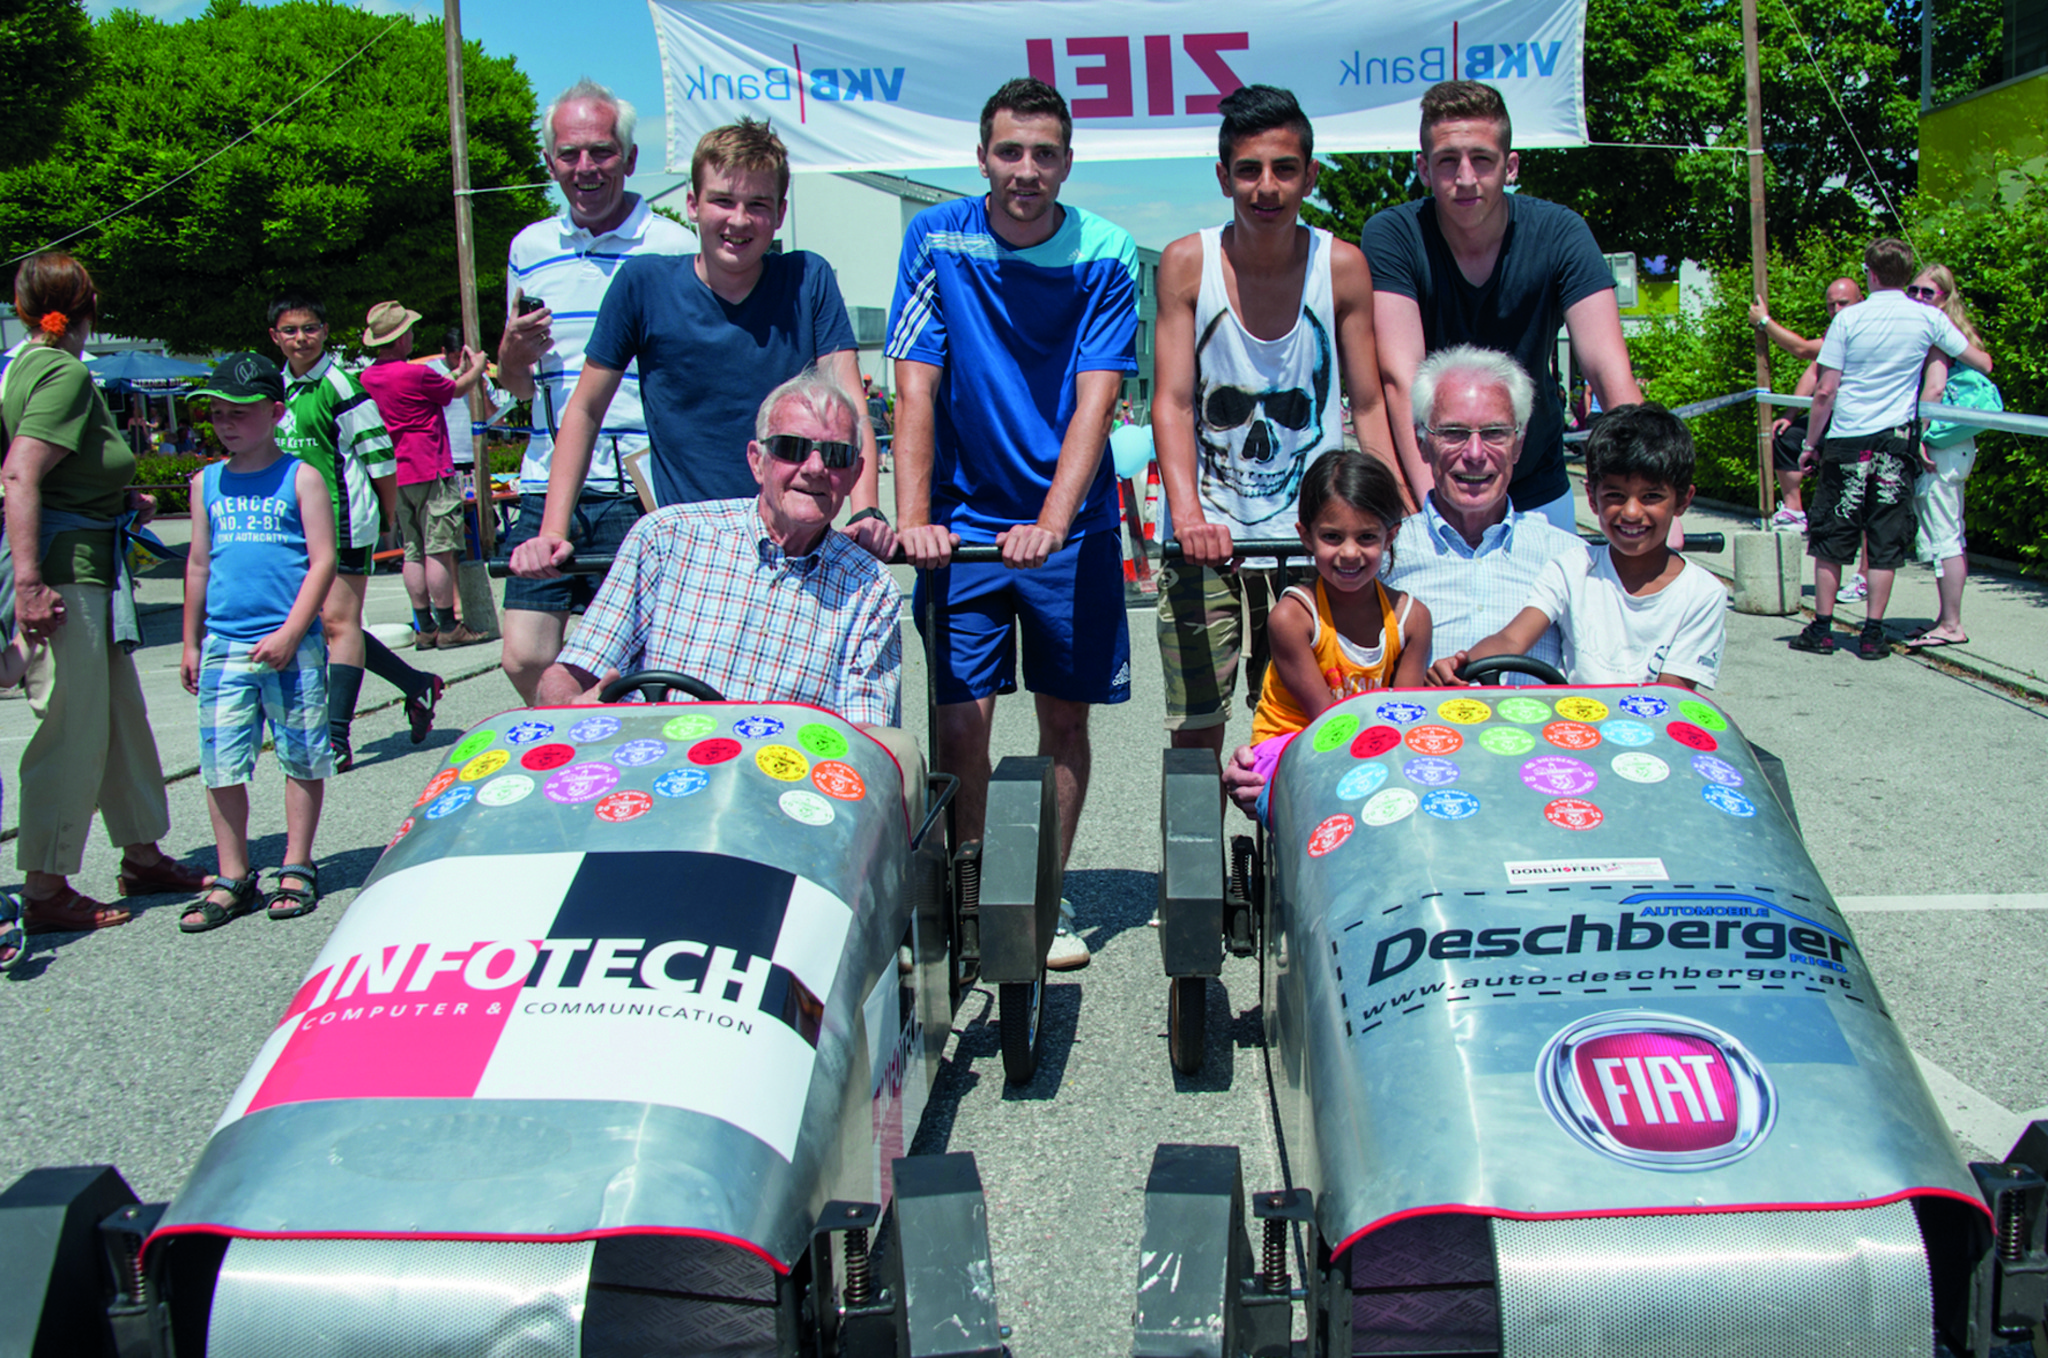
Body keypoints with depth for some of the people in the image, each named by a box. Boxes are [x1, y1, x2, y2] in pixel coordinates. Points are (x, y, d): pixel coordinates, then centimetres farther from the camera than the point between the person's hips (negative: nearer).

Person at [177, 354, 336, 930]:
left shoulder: (300, 478, 0)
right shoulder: (207, 483, 12)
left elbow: (323, 561, -5)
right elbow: (198, 564, 18)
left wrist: (291, 633, -13)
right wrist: (191, 643, 16)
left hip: (291, 645, -3)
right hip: (224, 645, 4)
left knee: (301, 758, 5)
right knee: (221, 764, 2)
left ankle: (297, 870, 16)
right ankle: (232, 878, 12)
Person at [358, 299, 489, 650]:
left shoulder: (368, 377, 9)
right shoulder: (414, 375, -15)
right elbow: (457, 390, 2)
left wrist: (460, 372, 29)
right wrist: (477, 368, 22)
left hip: (397, 474, 8)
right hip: (431, 471, -8)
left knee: (413, 553, 8)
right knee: (438, 550, -5)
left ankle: (424, 627, 10)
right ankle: (448, 627, -4)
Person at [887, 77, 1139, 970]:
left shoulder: (1104, 255, -6)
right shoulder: (937, 241, -4)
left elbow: (1095, 398, -14)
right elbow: (916, 387, -7)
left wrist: (1052, 522, -26)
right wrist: (912, 517, -18)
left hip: (1068, 520, 0)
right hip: (962, 518, 0)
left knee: (1065, 713, 5)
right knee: (961, 719, -4)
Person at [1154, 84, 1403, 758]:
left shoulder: (1342, 267, -2)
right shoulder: (1187, 263, -4)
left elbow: (1369, 404, 1)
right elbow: (1172, 401, -8)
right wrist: (1187, 512, -22)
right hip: (1205, 534, -1)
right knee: (1194, 733, 1)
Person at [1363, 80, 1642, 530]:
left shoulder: (1559, 233, -12)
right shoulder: (1392, 235, -16)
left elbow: (1610, 370, -21)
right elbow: (1402, 376, -26)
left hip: (1537, 490, 2)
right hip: (1427, 485, -1)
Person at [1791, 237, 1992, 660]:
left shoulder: (1849, 319, -5)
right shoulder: (1928, 318, 0)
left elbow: (1825, 391, -7)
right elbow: (1983, 363, 8)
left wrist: (1811, 443, 2)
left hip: (1846, 439, -1)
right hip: (1897, 440, 1)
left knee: (1830, 538, 8)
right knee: (1885, 542, 6)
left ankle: (1822, 629, 10)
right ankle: (1872, 634, 6)